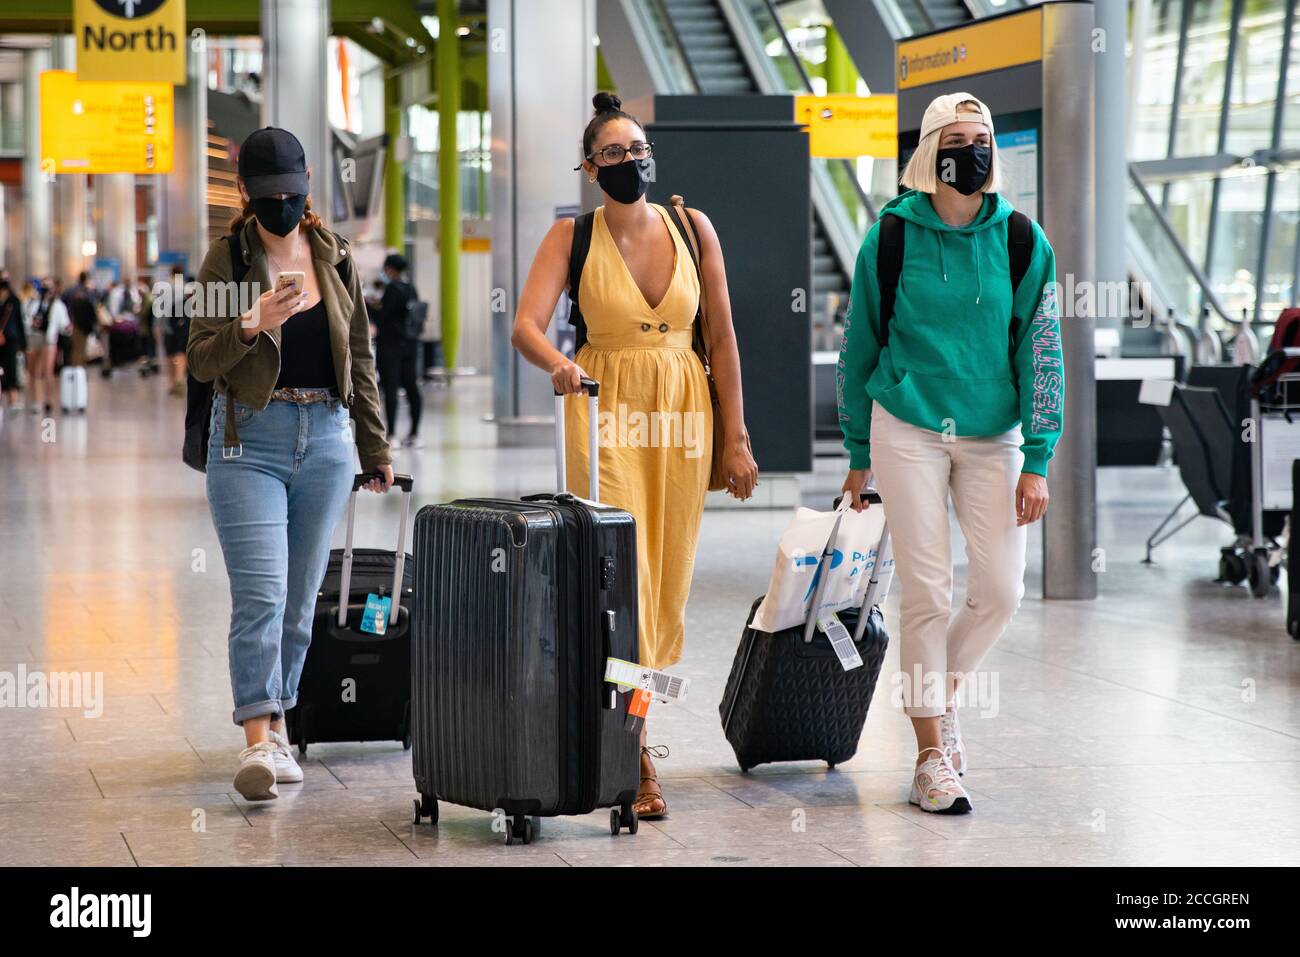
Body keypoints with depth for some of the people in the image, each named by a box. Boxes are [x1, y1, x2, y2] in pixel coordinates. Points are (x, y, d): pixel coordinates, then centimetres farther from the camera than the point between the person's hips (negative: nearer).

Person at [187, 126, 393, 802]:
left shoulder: (335, 258, 9)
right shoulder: (226, 260, 0)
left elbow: (360, 358, 15)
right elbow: (200, 360, -3)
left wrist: (375, 448, 14)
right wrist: (250, 325, -22)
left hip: (326, 440, 3)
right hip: (250, 439, -3)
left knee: (300, 597, 7)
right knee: (260, 594, -13)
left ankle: (276, 730, 17)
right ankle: (257, 741, -15)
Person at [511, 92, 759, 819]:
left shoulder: (693, 228, 3)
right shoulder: (572, 238, -3)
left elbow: (722, 335, 5)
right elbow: (526, 326, -13)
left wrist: (736, 437, 2)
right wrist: (559, 364, -36)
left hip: (684, 409, 3)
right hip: (606, 408, -3)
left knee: (669, 580, 5)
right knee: (621, 575, -10)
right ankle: (636, 758, -9)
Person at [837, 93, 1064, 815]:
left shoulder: (1021, 240, -1)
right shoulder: (892, 237, -3)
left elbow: (1042, 353, 0)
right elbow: (860, 348, 6)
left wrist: (1037, 462, -6)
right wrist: (858, 456, 8)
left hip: (992, 435, 2)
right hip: (907, 430, -2)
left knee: (1001, 591, -4)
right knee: (928, 593, -4)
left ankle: (943, 690, 26)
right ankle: (933, 755, 6)